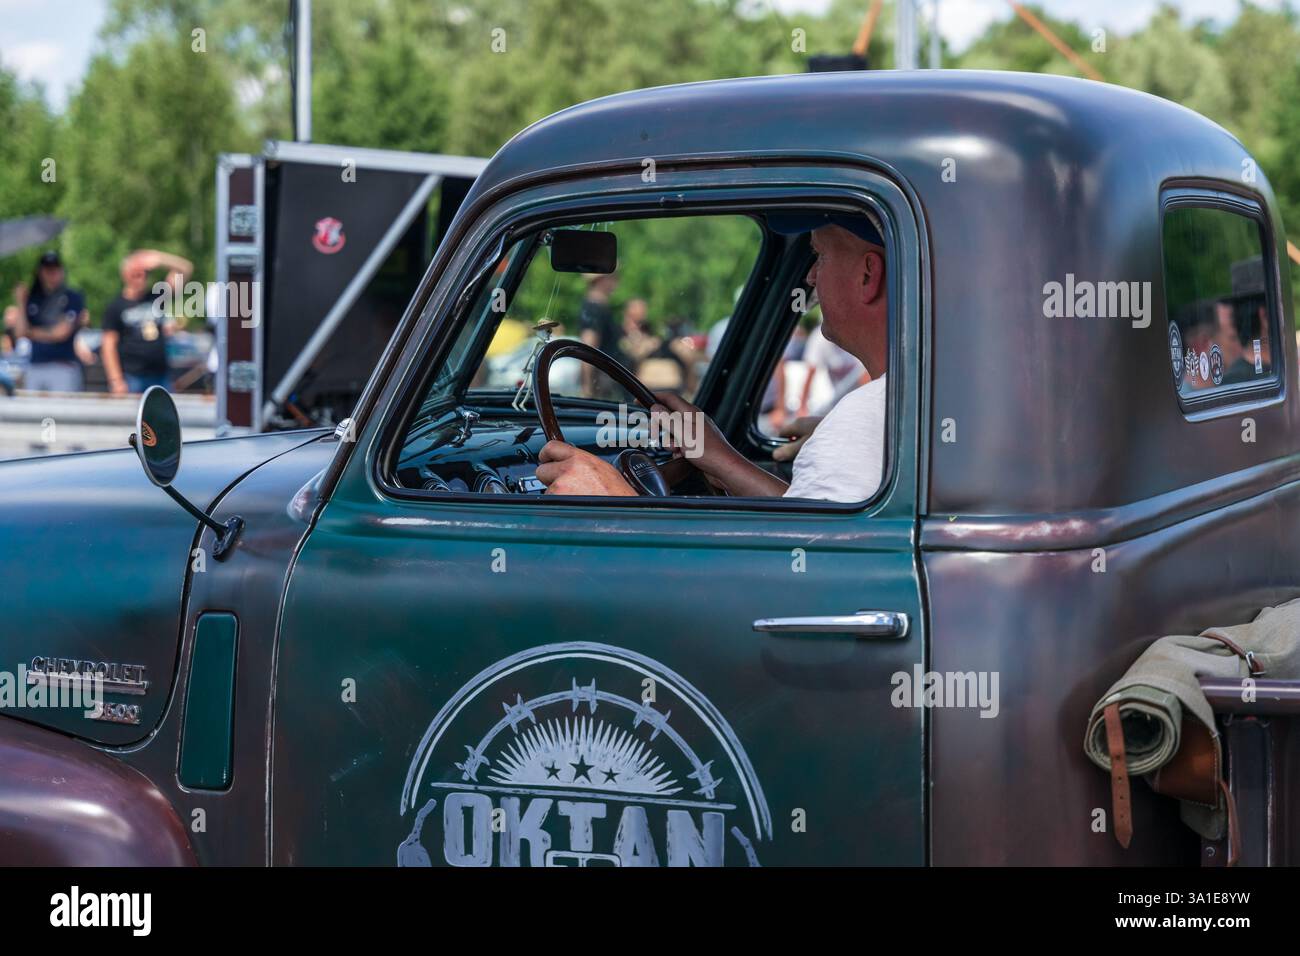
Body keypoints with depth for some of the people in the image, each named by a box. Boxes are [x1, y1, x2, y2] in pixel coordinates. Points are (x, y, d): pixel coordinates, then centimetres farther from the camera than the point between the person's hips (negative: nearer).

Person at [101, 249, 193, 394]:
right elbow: (109, 346, -4)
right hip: (132, 378, -4)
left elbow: (185, 269, 8)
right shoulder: (116, 308, 0)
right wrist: (116, 381, -12)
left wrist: (160, 259, -8)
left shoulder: (158, 296, 10)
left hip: (160, 376, 4)